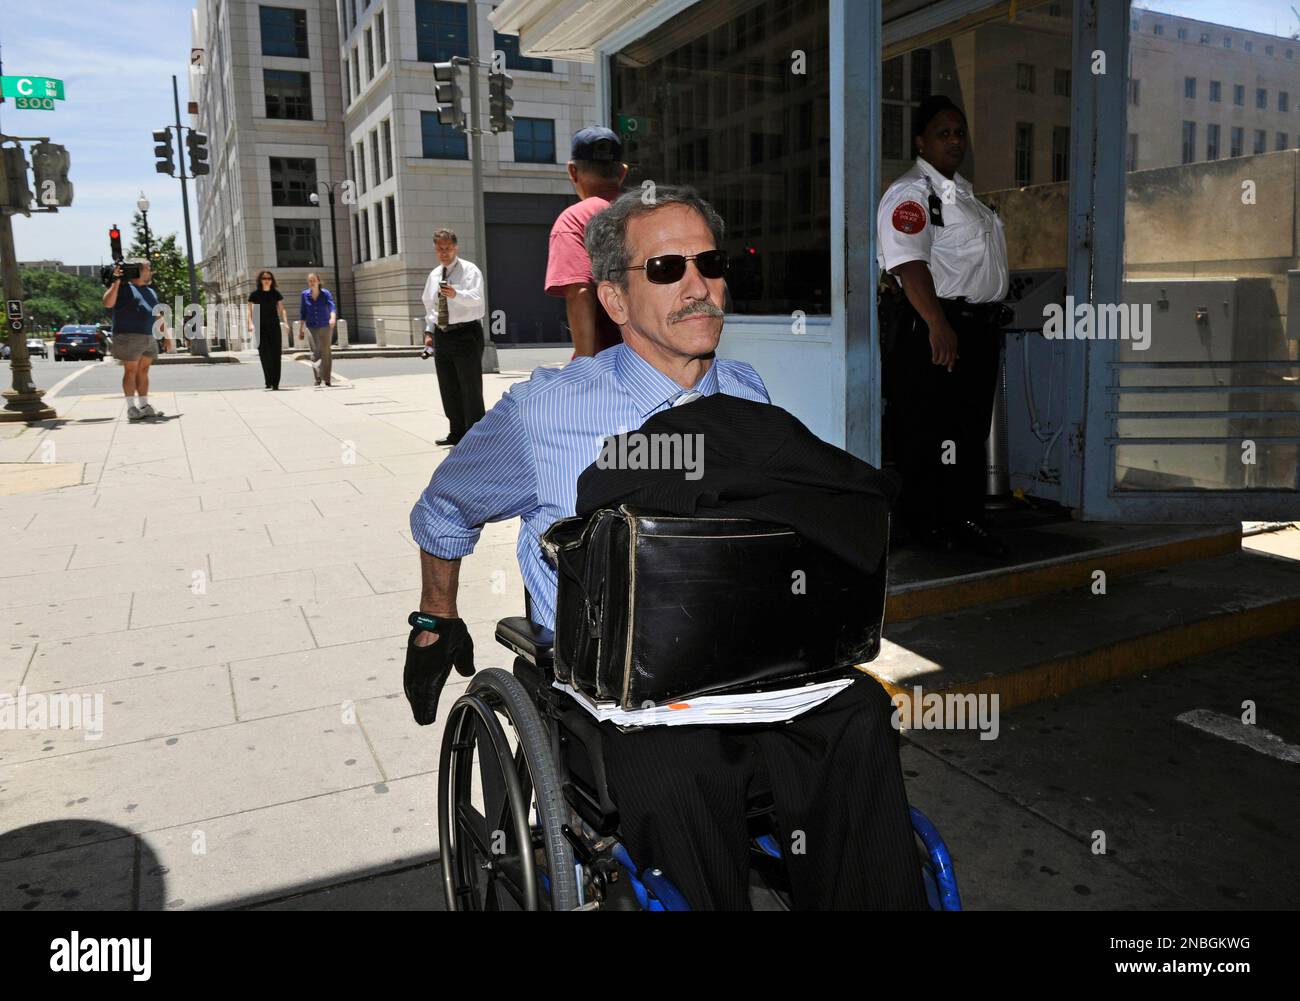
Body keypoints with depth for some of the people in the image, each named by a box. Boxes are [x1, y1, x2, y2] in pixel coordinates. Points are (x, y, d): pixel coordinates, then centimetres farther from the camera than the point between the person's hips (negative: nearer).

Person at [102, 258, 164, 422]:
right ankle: (131, 408, -3)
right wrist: (116, 281, -20)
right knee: (130, 371, -4)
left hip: (150, 338, 7)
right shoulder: (122, 287, -3)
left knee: (143, 371, 9)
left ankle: (144, 405, 13)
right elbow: (107, 303, -17)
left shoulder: (151, 290, 20)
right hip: (129, 336, -7)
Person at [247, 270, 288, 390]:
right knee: (264, 354, -6)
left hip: (274, 326, 1)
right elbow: (250, 310, 2)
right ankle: (268, 381, 1)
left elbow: (282, 309, 9)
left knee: (276, 354, -3)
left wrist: (285, 322, -6)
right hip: (261, 327, -1)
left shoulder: (276, 293, 8)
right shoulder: (255, 294, 3)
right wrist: (251, 323, -13)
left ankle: (275, 382, -1)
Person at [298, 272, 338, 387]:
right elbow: (302, 313, 7)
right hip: (311, 328, 1)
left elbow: (332, 306, -22)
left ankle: (326, 379, 13)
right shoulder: (305, 294, 0)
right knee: (315, 352, -8)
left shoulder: (325, 293, -6)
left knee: (326, 352, 5)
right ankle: (318, 378, -8)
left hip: (325, 327, -1)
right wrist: (301, 329, 10)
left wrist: (333, 318, -42)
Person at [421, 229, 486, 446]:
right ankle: (457, 433, 21)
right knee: (448, 388, 10)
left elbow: (476, 298, -24)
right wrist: (429, 331, 12)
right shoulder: (434, 275, 14)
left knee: (470, 387, -4)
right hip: (442, 336, 7)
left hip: (466, 333, -6)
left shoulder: (470, 271, -7)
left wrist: (456, 294, -43)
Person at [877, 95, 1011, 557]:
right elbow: (910, 264, -24)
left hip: (981, 325, 10)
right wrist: (938, 325, -34)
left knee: (972, 428, 13)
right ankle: (925, 522, 9)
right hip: (937, 330, -9)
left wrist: (992, 316, 24)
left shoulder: (963, 189, 21)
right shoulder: (910, 193, -10)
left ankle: (967, 519, 23)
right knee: (929, 431, -4)